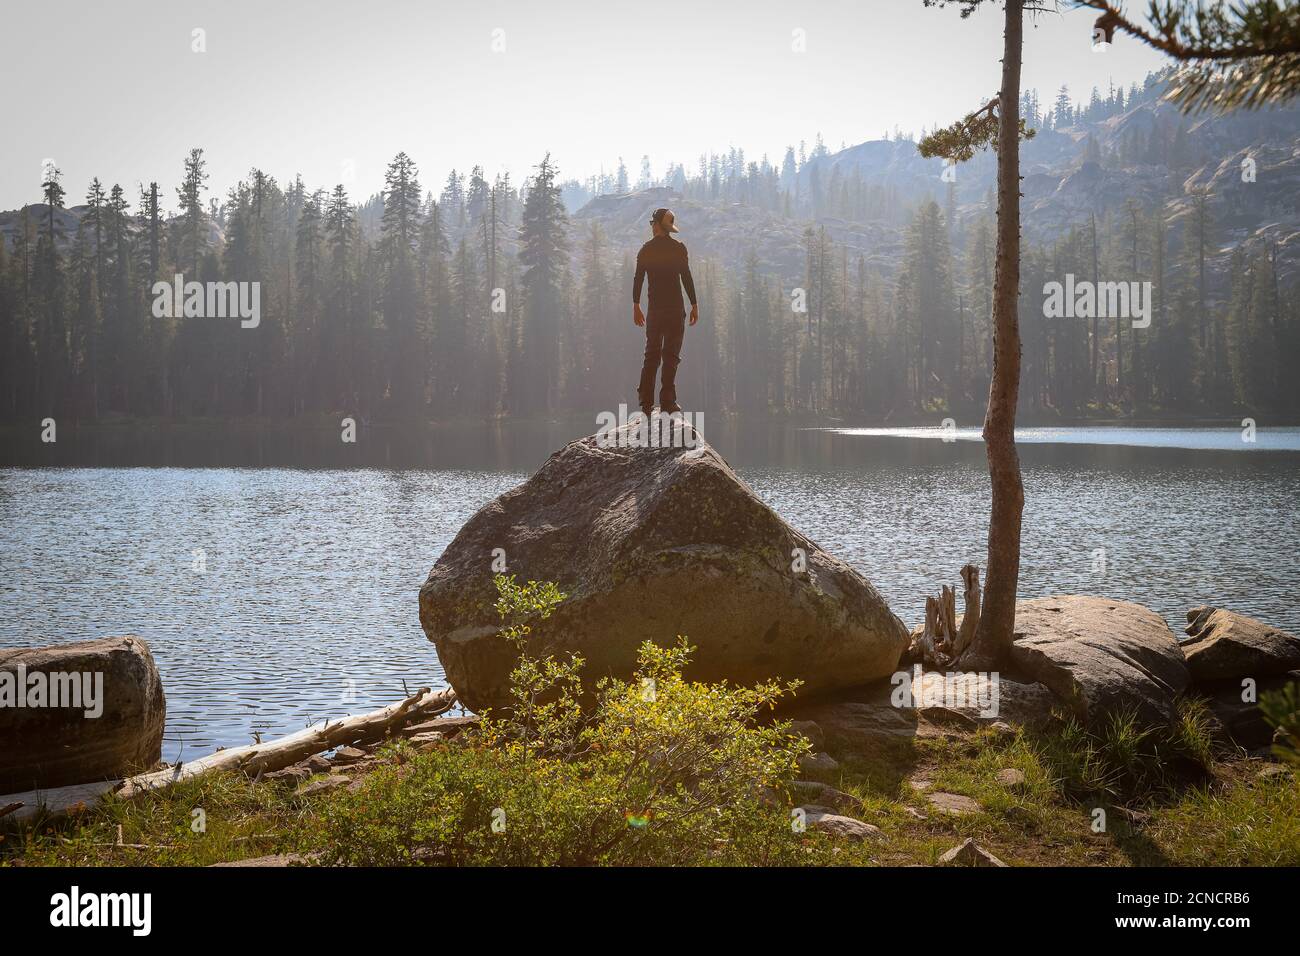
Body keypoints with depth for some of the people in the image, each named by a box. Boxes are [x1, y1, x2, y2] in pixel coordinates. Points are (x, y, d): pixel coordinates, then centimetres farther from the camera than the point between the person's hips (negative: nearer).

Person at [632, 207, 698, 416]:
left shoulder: (646, 250, 3)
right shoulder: (678, 248, -3)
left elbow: (638, 280, 3)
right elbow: (687, 278, -6)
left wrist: (636, 307, 10)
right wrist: (694, 305, -1)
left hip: (655, 309, 2)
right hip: (676, 309, -2)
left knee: (652, 354, 10)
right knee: (671, 355, 0)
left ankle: (646, 402, 6)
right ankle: (667, 401, -4)